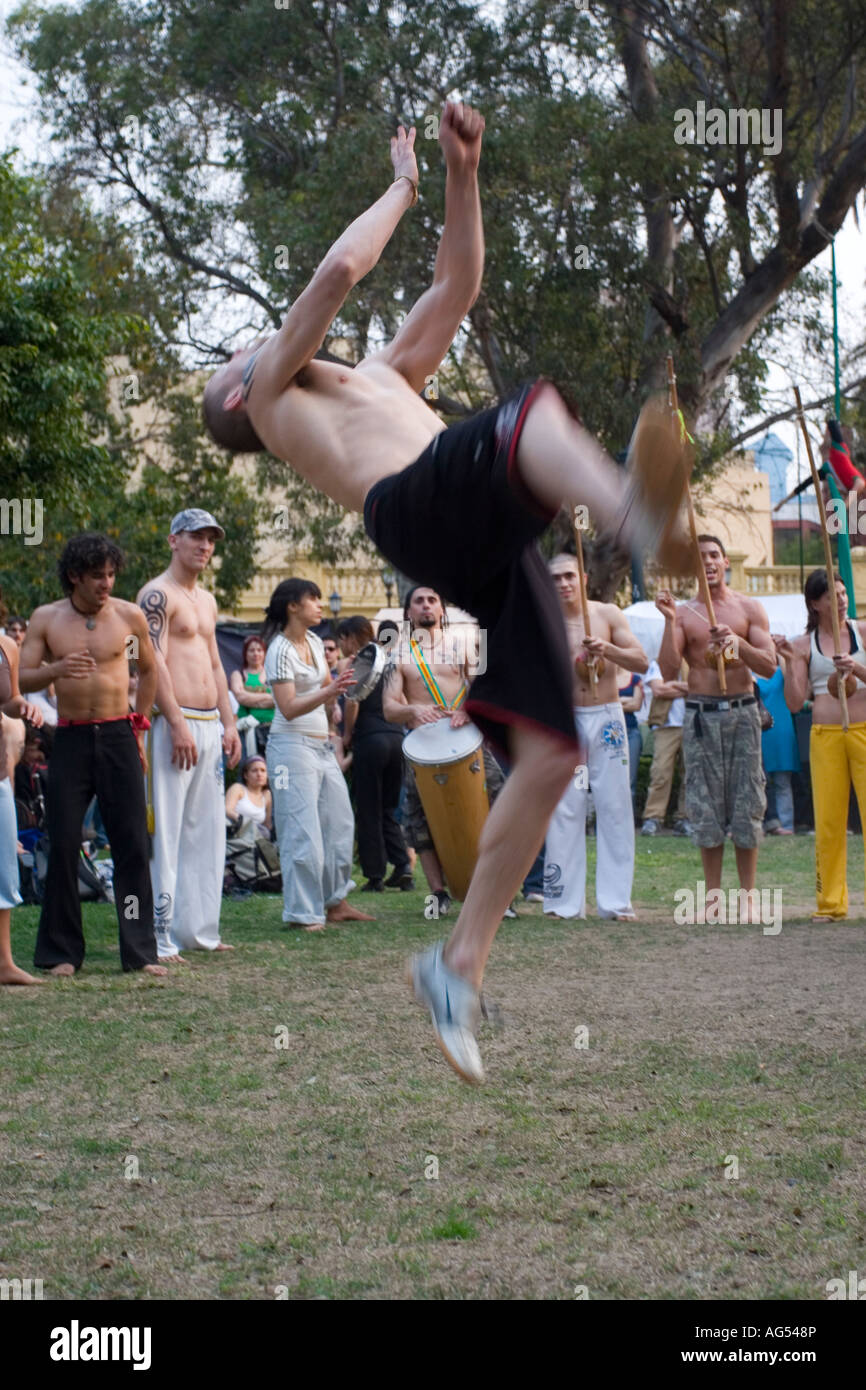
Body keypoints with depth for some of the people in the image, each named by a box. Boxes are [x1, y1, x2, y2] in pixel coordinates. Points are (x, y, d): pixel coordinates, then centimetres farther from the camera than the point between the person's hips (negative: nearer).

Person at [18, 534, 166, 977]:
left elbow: (149, 670, 17)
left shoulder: (129, 616, 2)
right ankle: (61, 952, 9)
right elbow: (21, 679, -4)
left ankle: (140, 951, 3)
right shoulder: (46, 619, 1)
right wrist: (57, 669, -23)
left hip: (118, 738, 0)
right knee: (63, 845, -1)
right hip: (70, 740, 0)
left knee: (132, 843, -2)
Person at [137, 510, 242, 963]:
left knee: (208, 830, 9)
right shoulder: (158, 594, -7)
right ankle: (160, 936, -8)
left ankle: (198, 929, 15)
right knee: (165, 829, -9)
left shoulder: (206, 600, 20)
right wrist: (178, 724, -22)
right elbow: (154, 662, -16)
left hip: (209, 725, 9)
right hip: (174, 722, -9)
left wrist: (229, 724, 16)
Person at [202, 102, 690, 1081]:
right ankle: (642, 521, -66)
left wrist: (463, 174, 31)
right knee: (535, 409, -33)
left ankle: (459, 965, -5)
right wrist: (404, 184, 27)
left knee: (546, 758, -8)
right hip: (417, 506, -6)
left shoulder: (379, 377, 44)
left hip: (489, 553, 6)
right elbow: (342, 268, 13)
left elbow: (457, 283, 41)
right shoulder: (271, 395, 24)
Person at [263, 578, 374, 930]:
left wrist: (344, 679, 2)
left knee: (340, 822, 10)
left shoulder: (314, 642, 11)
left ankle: (335, 903, 19)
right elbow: (289, 709, -20)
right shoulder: (280, 650, -13)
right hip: (293, 746, -9)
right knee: (303, 831, -9)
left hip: (321, 745, 9)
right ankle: (304, 913, -4)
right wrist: (329, 692, -31)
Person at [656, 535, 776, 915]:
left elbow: (769, 666, 1)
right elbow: (668, 672, -3)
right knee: (705, 804, 0)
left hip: (742, 712, 0)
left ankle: (747, 895, 4)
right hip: (700, 715, 0)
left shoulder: (749, 609, 7)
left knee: (746, 802, -2)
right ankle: (713, 894, 7)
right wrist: (669, 622, -12)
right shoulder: (683, 613, 7)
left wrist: (738, 643, -16)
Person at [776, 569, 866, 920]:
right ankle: (830, 903, 9)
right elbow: (794, 703, 1)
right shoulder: (803, 645, 6)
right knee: (827, 822, 1)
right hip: (824, 736, 1)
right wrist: (790, 663, -10)